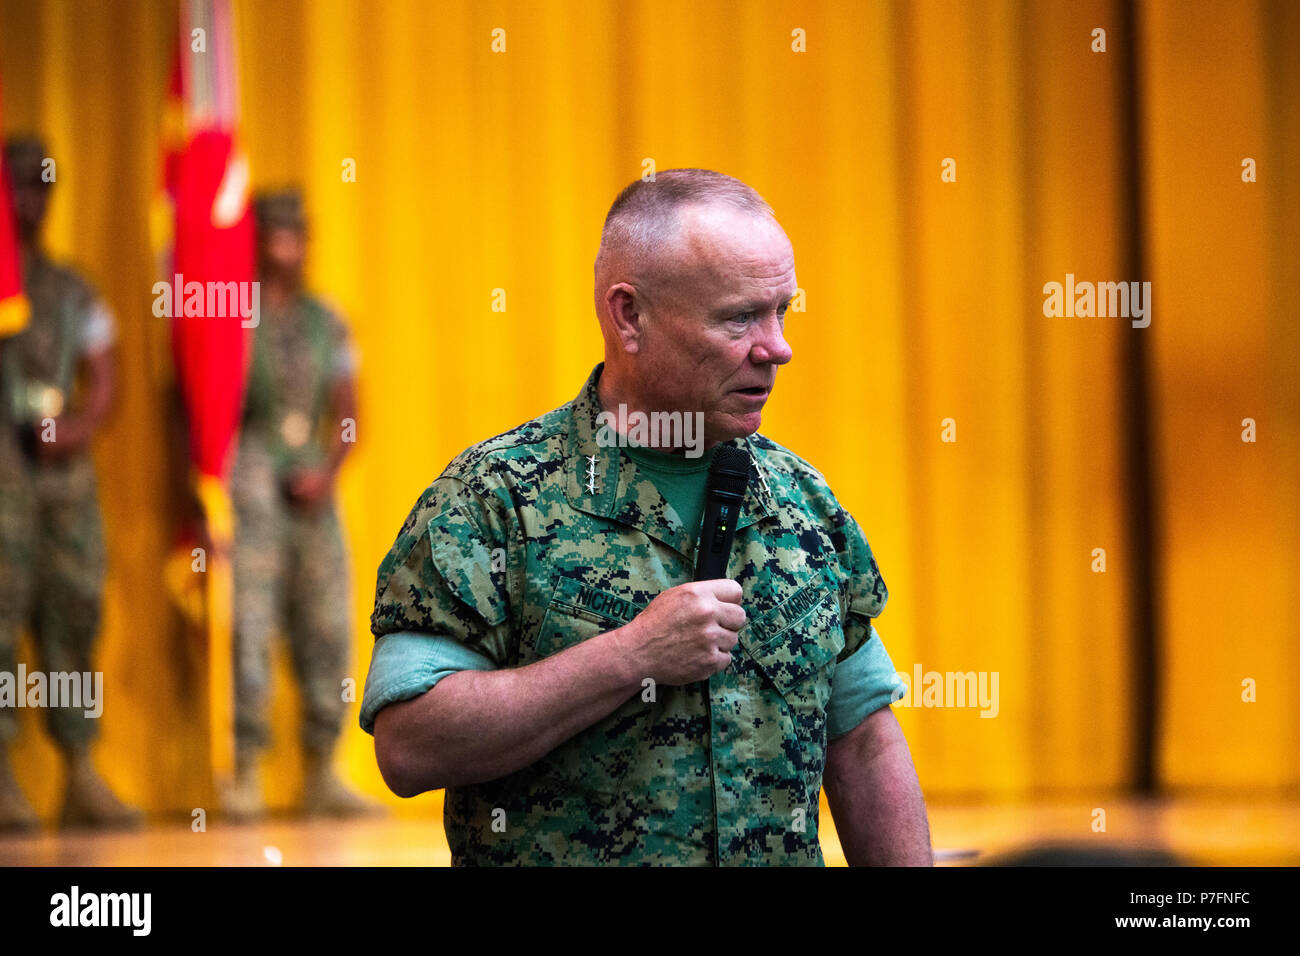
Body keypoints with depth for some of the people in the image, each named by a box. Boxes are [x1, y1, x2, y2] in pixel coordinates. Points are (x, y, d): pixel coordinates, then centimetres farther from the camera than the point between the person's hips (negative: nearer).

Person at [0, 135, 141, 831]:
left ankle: (81, 777, 3)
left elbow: (103, 383, 17)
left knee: (76, 606, 0)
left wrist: (80, 425, -4)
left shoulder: (73, 292, 20)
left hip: (65, 461, 5)